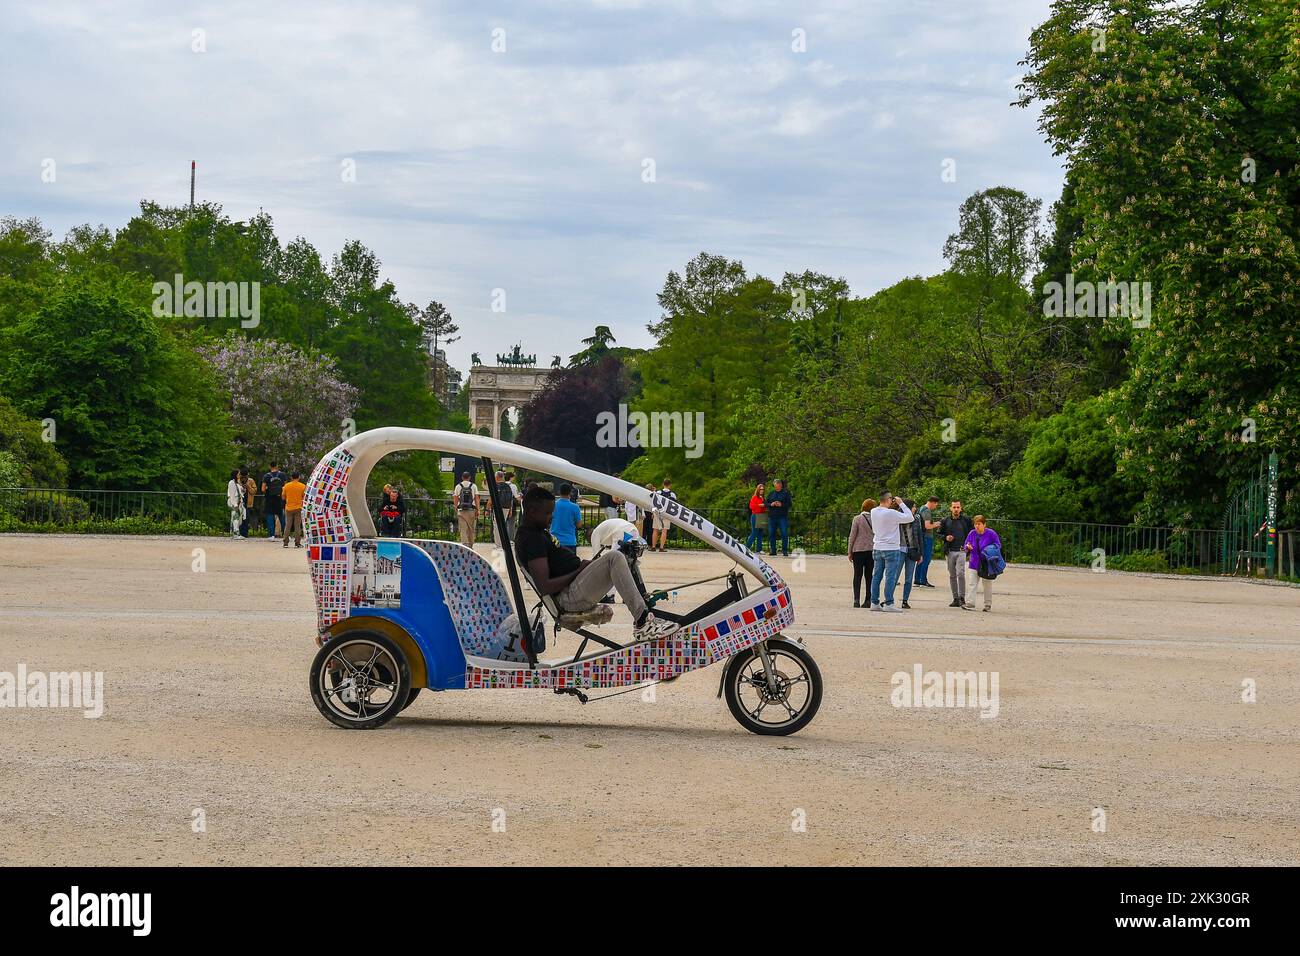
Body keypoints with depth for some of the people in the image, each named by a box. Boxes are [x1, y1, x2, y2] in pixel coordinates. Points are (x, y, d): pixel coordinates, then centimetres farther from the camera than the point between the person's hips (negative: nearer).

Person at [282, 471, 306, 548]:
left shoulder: (286, 486, -1)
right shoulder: (302, 486, -6)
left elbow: (283, 497, 5)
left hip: (288, 508, 2)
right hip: (298, 508, -1)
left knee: (287, 526, 8)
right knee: (297, 526, 2)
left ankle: (286, 543, 6)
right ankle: (297, 543, -1)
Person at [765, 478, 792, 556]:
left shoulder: (786, 493, 4)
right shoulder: (771, 493, 13)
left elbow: (790, 503, -2)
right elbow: (765, 503, 10)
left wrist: (781, 504, -17)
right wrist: (771, 504, -11)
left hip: (782, 517, -3)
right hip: (772, 517, 3)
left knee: (784, 534, -9)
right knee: (772, 534, 4)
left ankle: (785, 550, -4)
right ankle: (773, 550, 11)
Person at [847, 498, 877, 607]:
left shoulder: (857, 519, -6)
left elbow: (852, 536, -5)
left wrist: (850, 551, 2)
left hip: (858, 549, -2)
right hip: (872, 549, 2)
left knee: (857, 575, 1)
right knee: (869, 576, 8)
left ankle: (857, 599, -8)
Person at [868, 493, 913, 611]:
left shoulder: (873, 512, 1)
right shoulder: (891, 513, -19)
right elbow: (909, 517, -13)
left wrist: (890, 507, 10)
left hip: (877, 548, 7)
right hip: (891, 549, -7)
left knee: (876, 576, 9)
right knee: (890, 577, -3)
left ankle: (874, 602, 11)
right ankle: (888, 604, -4)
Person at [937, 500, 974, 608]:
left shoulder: (966, 520, 4)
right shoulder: (945, 521, 8)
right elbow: (938, 533, 16)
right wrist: (945, 538, -4)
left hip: (961, 551, -3)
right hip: (950, 551, 3)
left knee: (960, 573, -16)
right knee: (952, 575, 6)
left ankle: (962, 597, -9)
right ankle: (955, 598, 12)